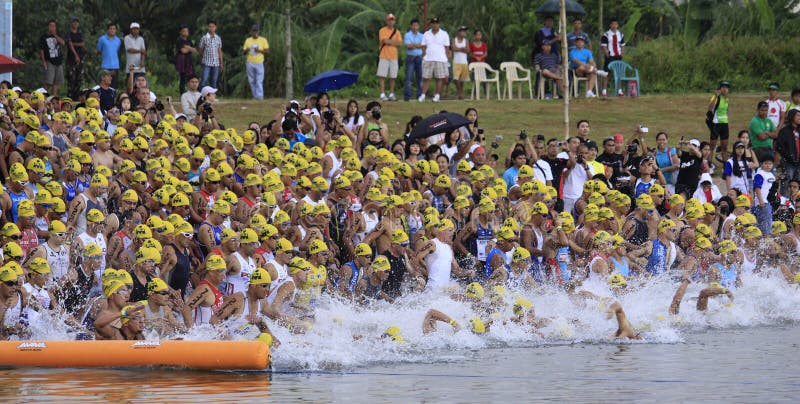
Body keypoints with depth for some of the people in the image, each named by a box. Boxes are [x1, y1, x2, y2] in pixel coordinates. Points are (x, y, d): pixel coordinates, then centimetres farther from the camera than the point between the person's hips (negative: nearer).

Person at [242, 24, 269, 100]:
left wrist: (259, 50, -17)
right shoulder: (248, 40, 10)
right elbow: (244, 52, 11)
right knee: (252, 81, 4)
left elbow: (267, 51, -1)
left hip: (259, 63, -3)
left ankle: (260, 96, -14)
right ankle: (255, 96, 10)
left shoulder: (263, 40, 1)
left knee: (259, 81, -10)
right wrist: (246, 50, -13)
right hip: (250, 63, 3)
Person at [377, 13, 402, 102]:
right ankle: (382, 95, -7)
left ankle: (391, 94, 11)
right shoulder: (382, 31, 1)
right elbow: (385, 41, -15)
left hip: (393, 57, 4)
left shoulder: (397, 32, 12)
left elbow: (400, 43, 1)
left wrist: (389, 42, -8)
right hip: (384, 57, -4)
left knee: (392, 77, 5)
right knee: (382, 76, -7)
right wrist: (394, 42, -3)